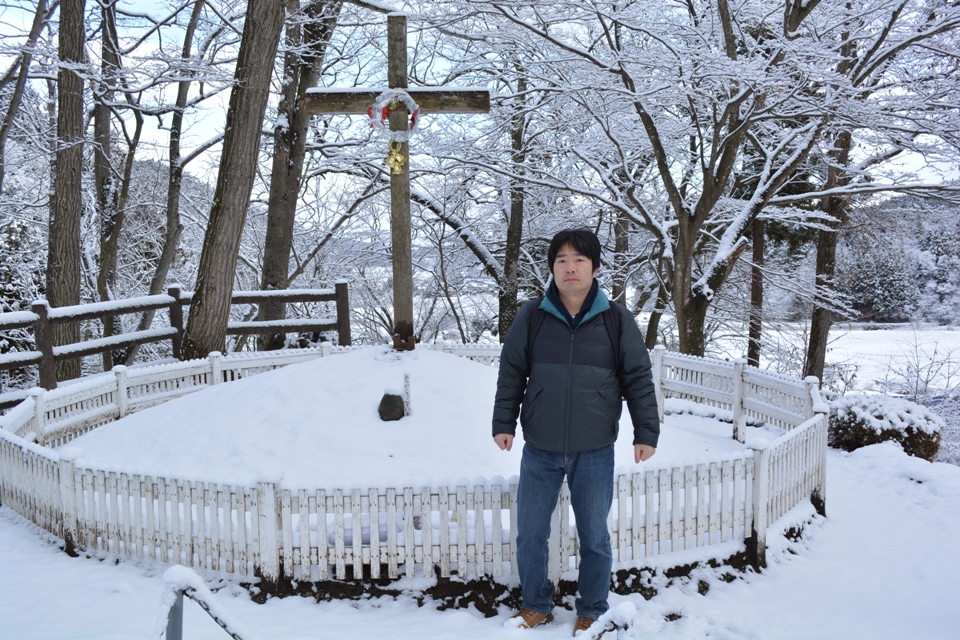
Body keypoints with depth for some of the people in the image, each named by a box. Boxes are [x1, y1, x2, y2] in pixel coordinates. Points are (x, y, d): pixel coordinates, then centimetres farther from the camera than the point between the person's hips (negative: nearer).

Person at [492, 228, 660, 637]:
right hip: (539, 453, 1)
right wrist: (503, 423, 1)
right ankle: (537, 606, 34)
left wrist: (646, 433, -1)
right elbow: (511, 373, 5)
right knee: (530, 535, 12)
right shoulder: (532, 317, -3)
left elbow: (639, 380, 2)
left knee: (594, 538, 12)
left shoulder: (617, 321, -4)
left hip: (595, 454, -1)